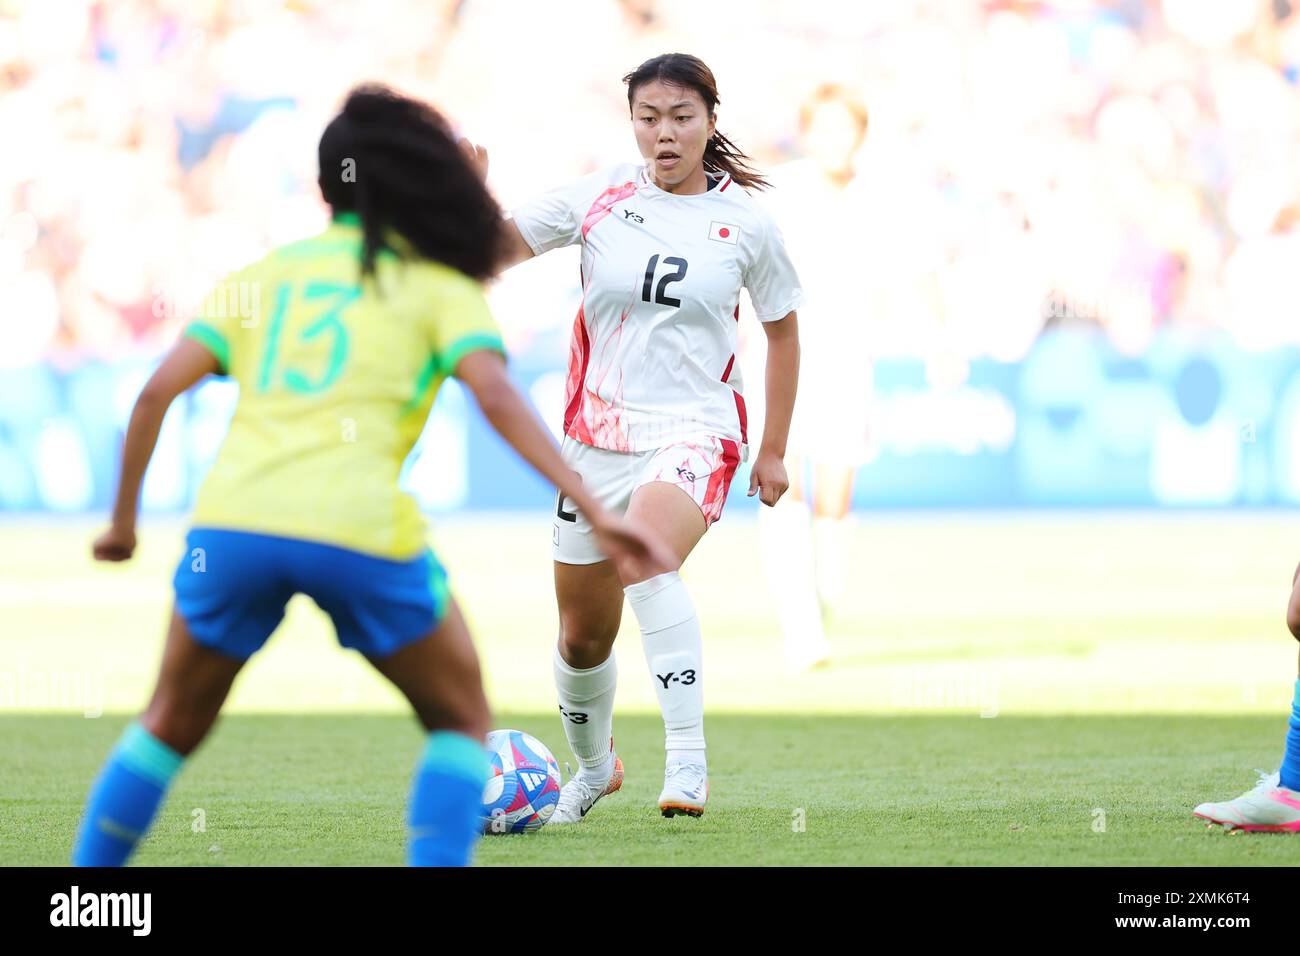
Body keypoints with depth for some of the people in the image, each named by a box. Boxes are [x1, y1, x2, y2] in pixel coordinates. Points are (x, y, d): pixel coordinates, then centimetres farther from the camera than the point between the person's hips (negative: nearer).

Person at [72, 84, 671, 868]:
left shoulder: (265, 275, 21)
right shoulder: (440, 285, 13)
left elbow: (158, 392, 11)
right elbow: (499, 400, -4)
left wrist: (124, 519, 19)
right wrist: (596, 512, -8)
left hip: (231, 521, 3)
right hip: (359, 531, -3)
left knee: (172, 726, 24)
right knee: (462, 721, 18)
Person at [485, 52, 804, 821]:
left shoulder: (745, 222, -1)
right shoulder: (603, 197, 1)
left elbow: (782, 328, 11)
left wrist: (774, 451, 12)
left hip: (694, 431, -3)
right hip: (597, 436, 3)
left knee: (646, 559, -35)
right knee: (583, 636, 12)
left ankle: (688, 761, -37)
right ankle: (594, 765, 41)